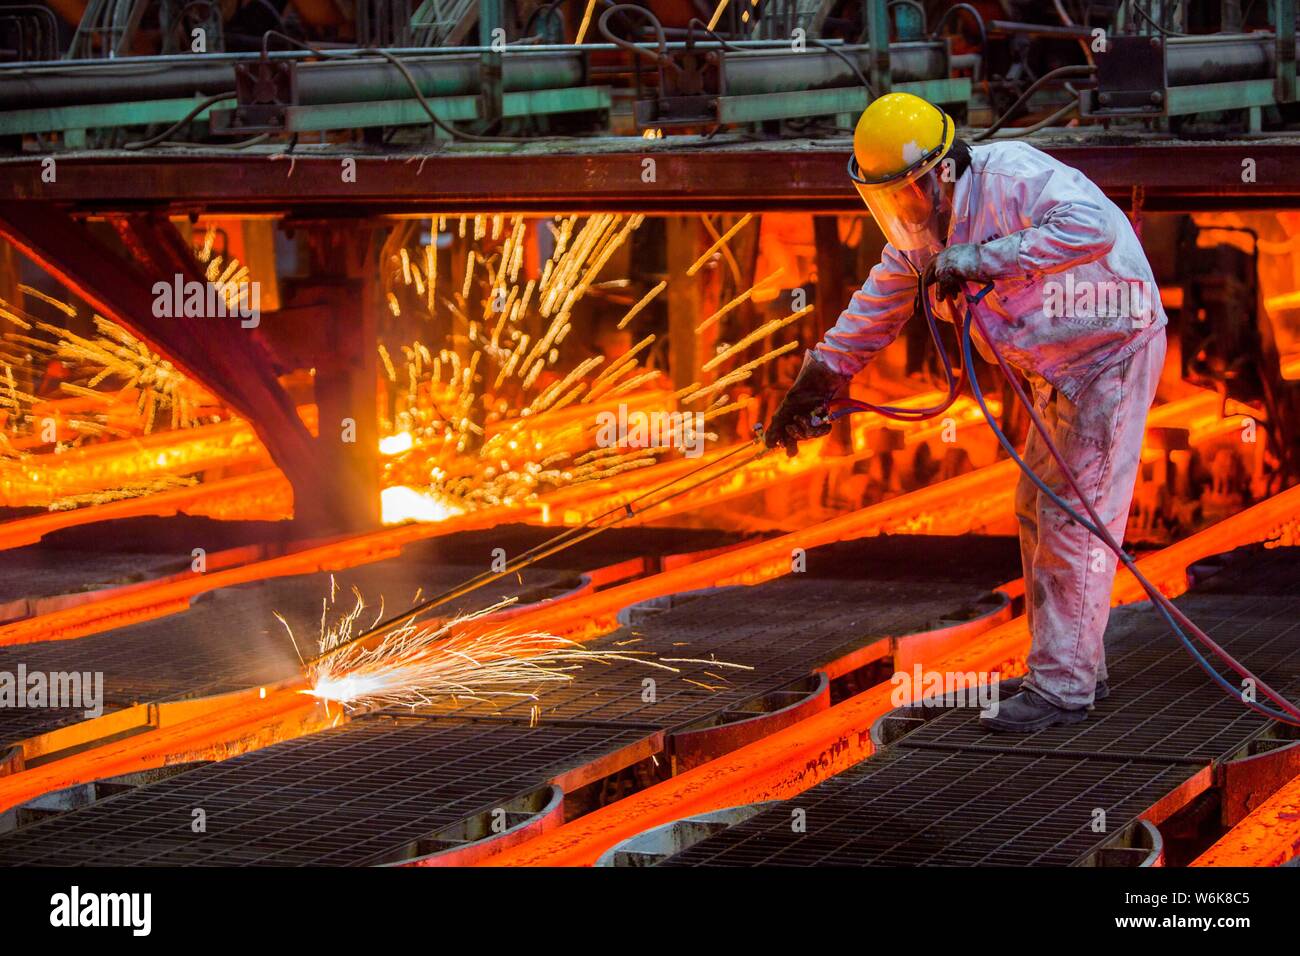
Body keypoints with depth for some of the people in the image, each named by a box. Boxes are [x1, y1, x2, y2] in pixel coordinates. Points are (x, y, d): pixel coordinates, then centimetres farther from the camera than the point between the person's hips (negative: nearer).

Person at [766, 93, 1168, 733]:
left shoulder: (1008, 180, -26)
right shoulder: (918, 230, 1)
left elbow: (1094, 226, -41)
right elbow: (871, 319, 14)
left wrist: (987, 258, -41)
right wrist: (808, 392, 17)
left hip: (1114, 350, -10)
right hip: (1059, 369, 10)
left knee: (1076, 516, -11)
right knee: (1040, 512, 14)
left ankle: (1062, 687, -9)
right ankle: (1075, 666, 23)